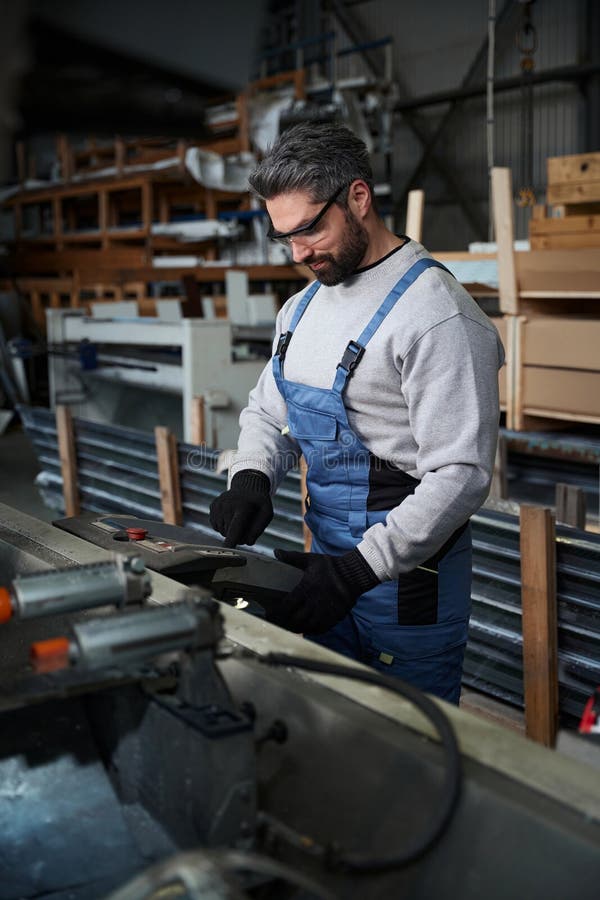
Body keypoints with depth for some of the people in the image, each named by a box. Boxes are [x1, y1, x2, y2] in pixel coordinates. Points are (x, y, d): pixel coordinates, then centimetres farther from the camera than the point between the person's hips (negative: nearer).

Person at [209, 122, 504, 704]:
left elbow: (460, 474, -22)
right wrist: (251, 478, -3)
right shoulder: (302, 307, 9)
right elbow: (267, 412, 19)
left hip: (408, 580, -8)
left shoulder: (436, 315, -18)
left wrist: (358, 570, -27)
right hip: (327, 558, 8)